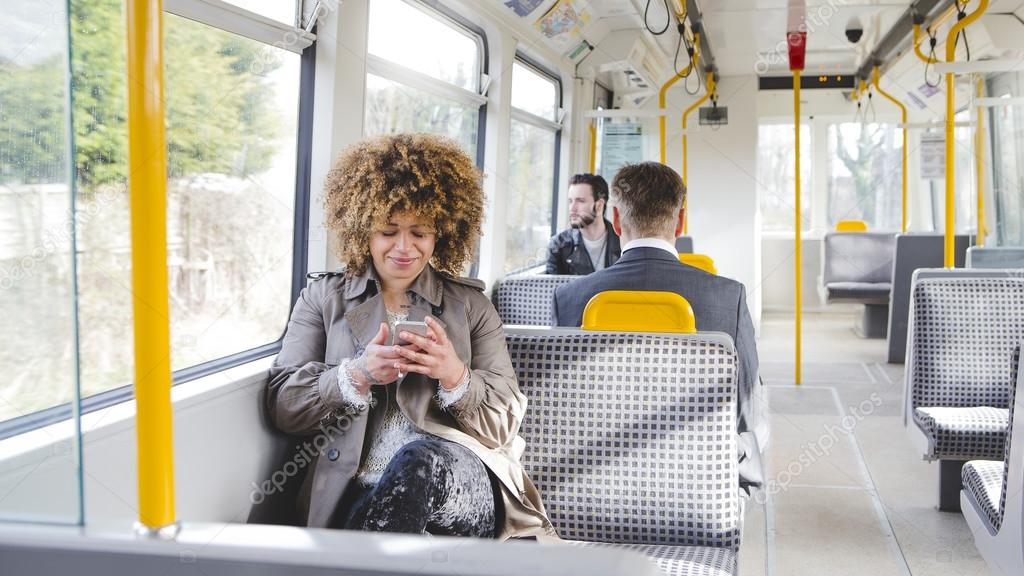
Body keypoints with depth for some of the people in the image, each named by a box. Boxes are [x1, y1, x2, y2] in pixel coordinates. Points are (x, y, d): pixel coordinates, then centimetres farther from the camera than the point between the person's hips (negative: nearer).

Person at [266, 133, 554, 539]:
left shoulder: (470, 304, 17)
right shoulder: (322, 297, 17)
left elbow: (504, 425, 11)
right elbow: (283, 407, 7)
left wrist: (455, 377, -10)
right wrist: (358, 375, -10)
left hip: (465, 489, 2)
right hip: (352, 495, -1)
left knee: (423, 457, -36)